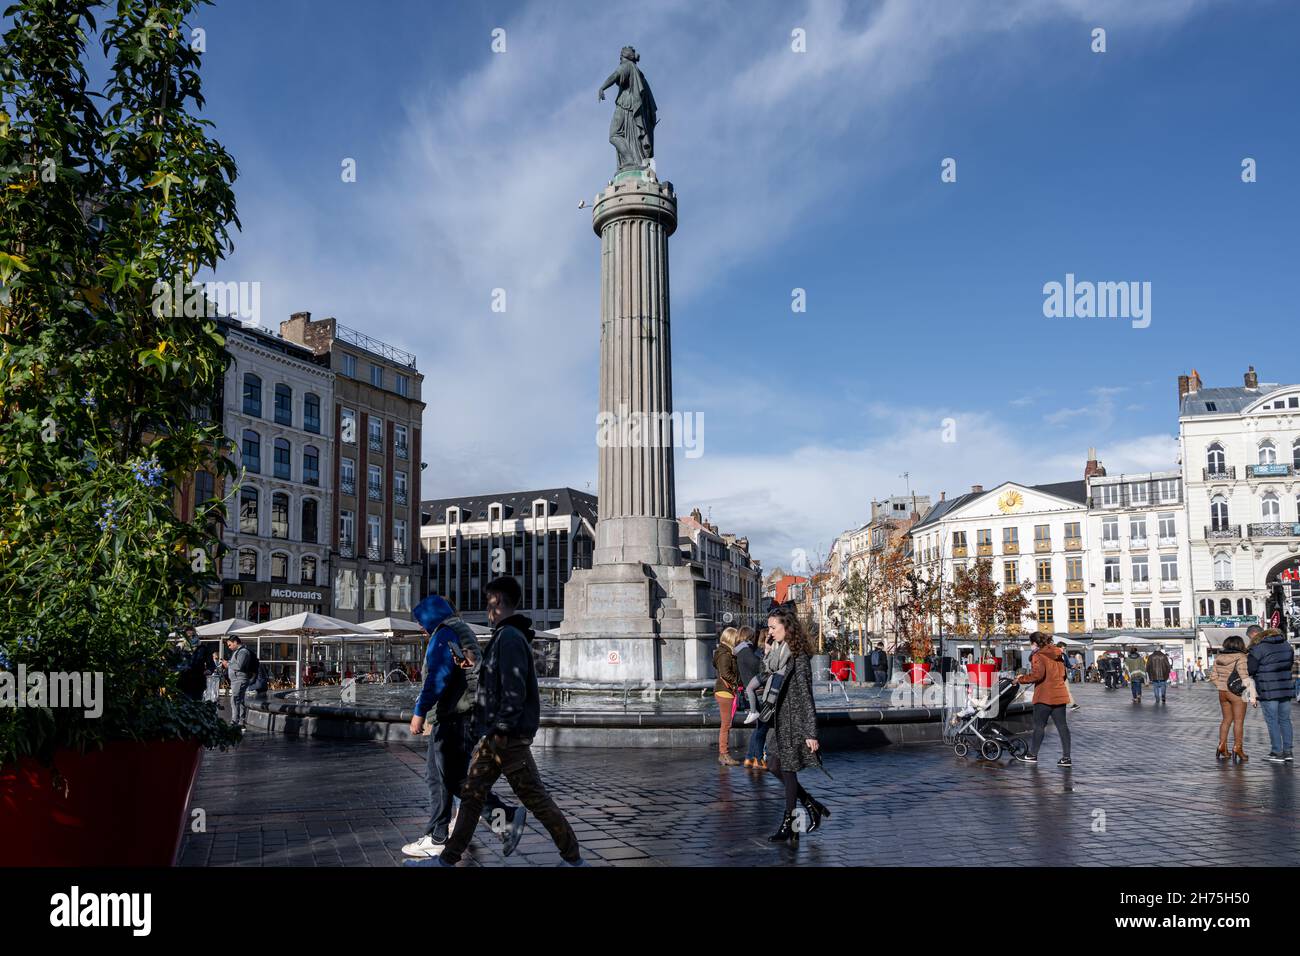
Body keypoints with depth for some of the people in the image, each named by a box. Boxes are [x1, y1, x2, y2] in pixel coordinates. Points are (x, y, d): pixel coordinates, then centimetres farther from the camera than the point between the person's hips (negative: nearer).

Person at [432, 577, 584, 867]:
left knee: (535, 797, -2)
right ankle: (447, 859, 18)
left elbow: (514, 688, -22)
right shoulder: (502, 637, 16)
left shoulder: (510, 637, -15)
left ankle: (573, 857, 7)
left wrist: (502, 729, -21)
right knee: (471, 795, 11)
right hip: (491, 736, 10)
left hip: (508, 737, -10)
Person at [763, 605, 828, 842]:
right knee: (774, 767, 9)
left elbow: (806, 696, -17)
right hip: (781, 719, 9)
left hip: (795, 721, -9)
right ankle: (812, 807, 23)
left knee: (788, 770, -1)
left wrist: (811, 733, -18)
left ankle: (788, 824, 11)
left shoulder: (799, 657, -15)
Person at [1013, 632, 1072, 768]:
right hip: (1060, 695, 7)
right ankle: (1066, 758, 5)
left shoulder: (1038, 656, -11)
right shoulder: (1057, 655, 14)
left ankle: (1032, 755, 13)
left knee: (1039, 726, 3)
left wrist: (1021, 679, -11)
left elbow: (1037, 674, -23)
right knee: (1062, 725, 6)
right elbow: (1063, 674, 20)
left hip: (1044, 696, -7)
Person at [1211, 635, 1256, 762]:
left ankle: (1222, 746, 13)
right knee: (1239, 721, 2)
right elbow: (1244, 676, -20)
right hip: (1237, 693, -6)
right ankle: (1238, 749, 3)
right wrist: (1252, 694, -15)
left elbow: (1213, 676, 8)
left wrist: (1222, 686, 15)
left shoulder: (1219, 657, 6)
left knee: (1227, 719, 15)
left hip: (1222, 693, 6)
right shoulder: (1240, 657, -13)